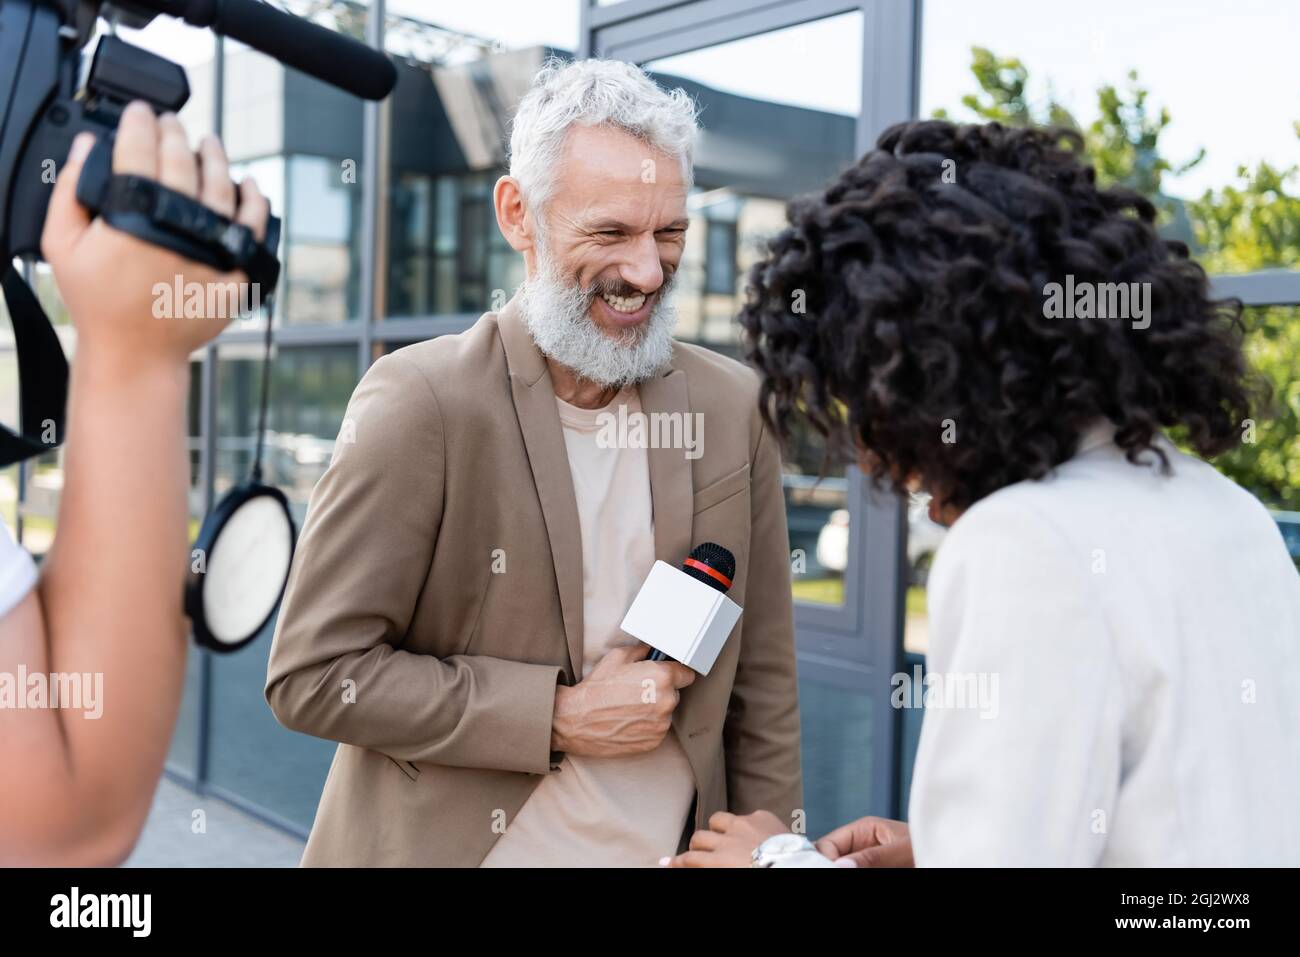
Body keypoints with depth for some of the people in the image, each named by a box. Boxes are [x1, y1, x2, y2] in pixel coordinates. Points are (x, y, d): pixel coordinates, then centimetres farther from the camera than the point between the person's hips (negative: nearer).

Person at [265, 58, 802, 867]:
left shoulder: (734, 407, -4)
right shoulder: (419, 403, -16)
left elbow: (760, 683, 2)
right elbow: (314, 675, -15)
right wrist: (560, 718, -18)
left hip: (675, 848, 4)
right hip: (462, 843, -3)